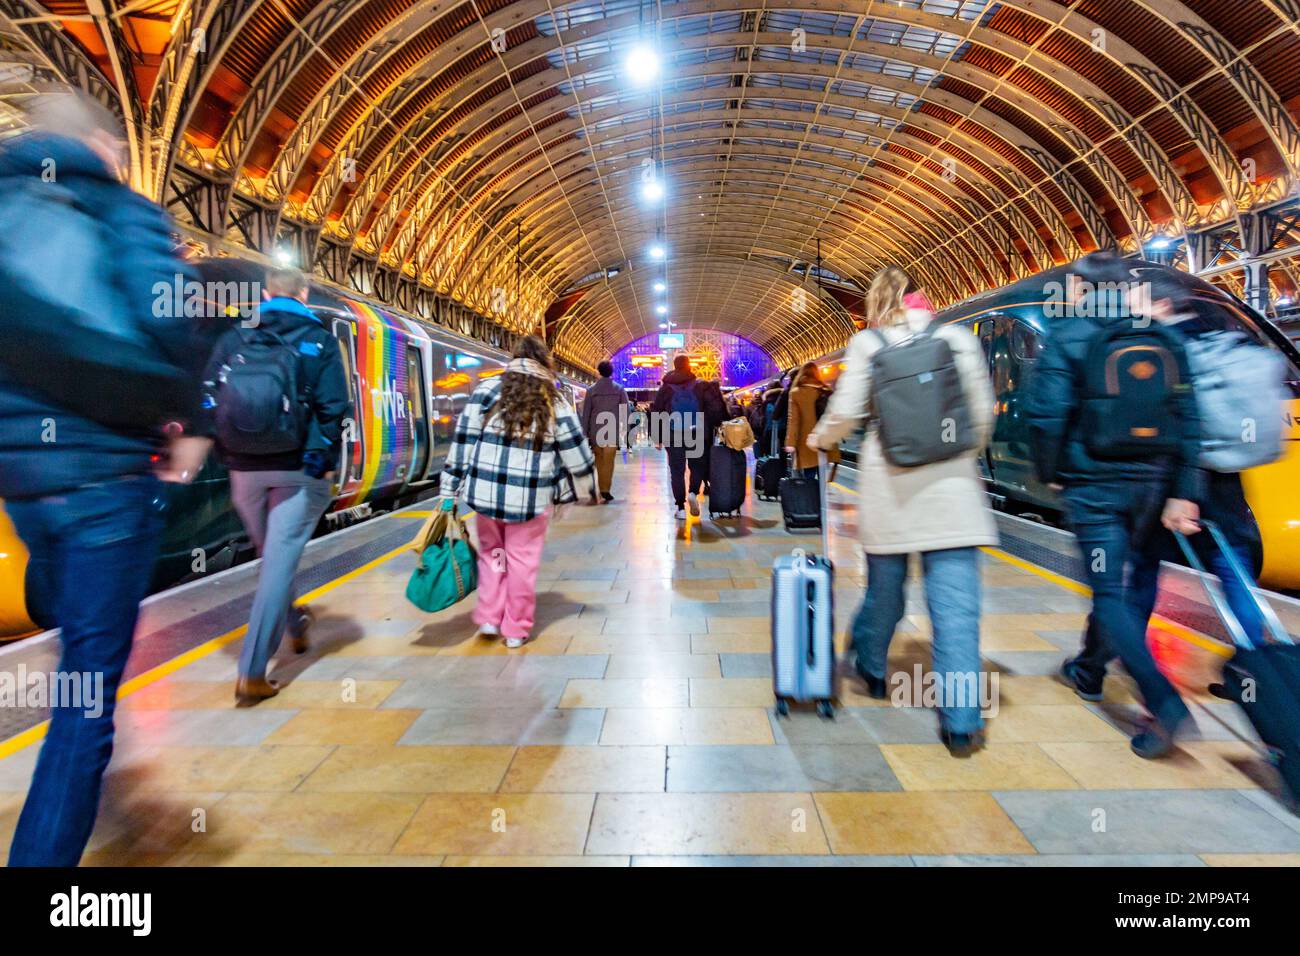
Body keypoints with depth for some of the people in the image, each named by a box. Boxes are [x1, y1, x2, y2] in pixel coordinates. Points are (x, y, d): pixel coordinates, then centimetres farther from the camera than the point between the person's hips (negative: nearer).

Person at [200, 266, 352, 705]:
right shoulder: (319, 342, -3)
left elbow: (209, 401, 3)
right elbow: (333, 408, -11)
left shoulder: (233, 339, 5)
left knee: (271, 557, 22)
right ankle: (253, 673, -4)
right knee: (280, 563, -3)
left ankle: (294, 626, 43)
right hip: (299, 471, -4)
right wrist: (325, 461, -2)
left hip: (245, 470, 4)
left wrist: (228, 455, 10)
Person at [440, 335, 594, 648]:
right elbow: (574, 449, 4)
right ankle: (516, 629, 20)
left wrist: (449, 491, 4)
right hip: (531, 497, -1)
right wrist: (588, 481, 23)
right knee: (522, 561, 11)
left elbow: (463, 440, -2)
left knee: (491, 553, 21)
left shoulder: (488, 388, 0)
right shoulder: (554, 400, 0)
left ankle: (489, 618, 21)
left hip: (486, 490, 1)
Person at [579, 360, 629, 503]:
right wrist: (625, 429, 9)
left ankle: (601, 489, 21)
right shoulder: (619, 389, 2)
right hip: (613, 431, -1)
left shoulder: (591, 390, 2)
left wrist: (585, 433, 6)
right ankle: (605, 489, -14)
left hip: (596, 431, 1)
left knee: (599, 460, 14)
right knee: (609, 461, -3)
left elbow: (586, 413, 2)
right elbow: (625, 411, 1)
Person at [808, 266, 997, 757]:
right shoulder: (958, 338, 5)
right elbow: (983, 412, 5)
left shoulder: (868, 342, 1)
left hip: (889, 483, 0)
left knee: (884, 588, 17)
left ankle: (871, 670, 39)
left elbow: (845, 411, -3)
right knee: (955, 602, 0)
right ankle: (961, 721, 1)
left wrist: (820, 438, 16)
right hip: (951, 485, 0)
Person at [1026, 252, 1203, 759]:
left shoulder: (1067, 338, -6)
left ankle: (1164, 702, -14)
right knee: (1126, 583, 19)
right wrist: (1183, 493, 5)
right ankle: (1089, 669, 36)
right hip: (1150, 481, 6)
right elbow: (1187, 418, 4)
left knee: (1112, 594, -1)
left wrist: (1049, 472, 1)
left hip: (1093, 483, -5)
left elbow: (1046, 413, -14)